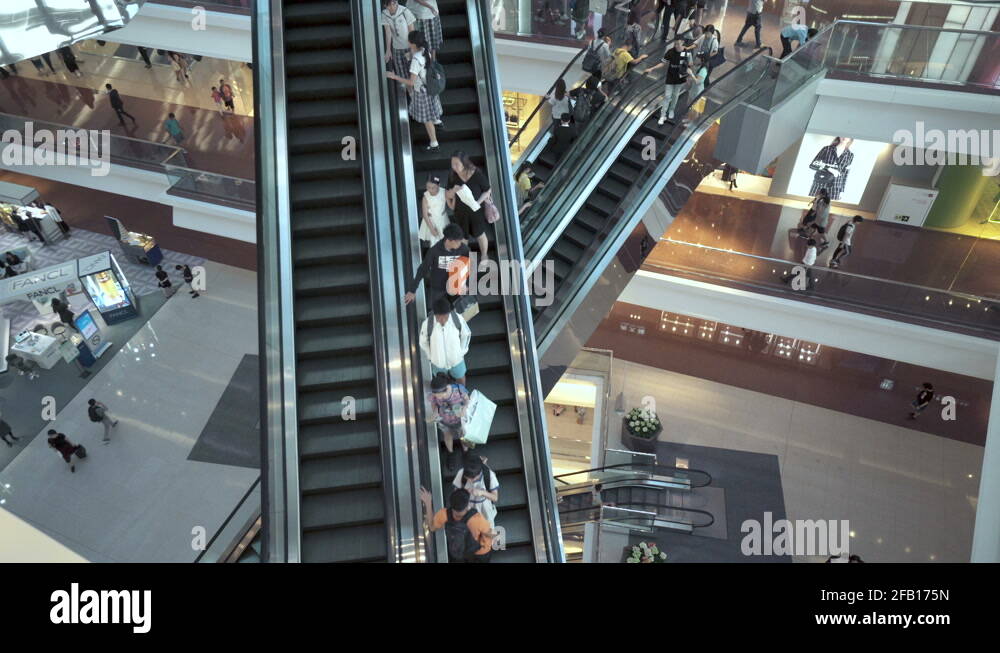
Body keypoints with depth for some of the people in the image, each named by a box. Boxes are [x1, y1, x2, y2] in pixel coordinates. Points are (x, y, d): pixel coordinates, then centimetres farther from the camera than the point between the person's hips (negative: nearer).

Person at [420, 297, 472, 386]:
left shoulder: (458, 319, -30)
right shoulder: (427, 324, -32)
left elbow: (466, 334, -9)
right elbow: (423, 342, -11)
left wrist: (461, 352, -5)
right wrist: (431, 356, -5)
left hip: (456, 359, 1)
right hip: (438, 361, -1)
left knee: (460, 378, 29)